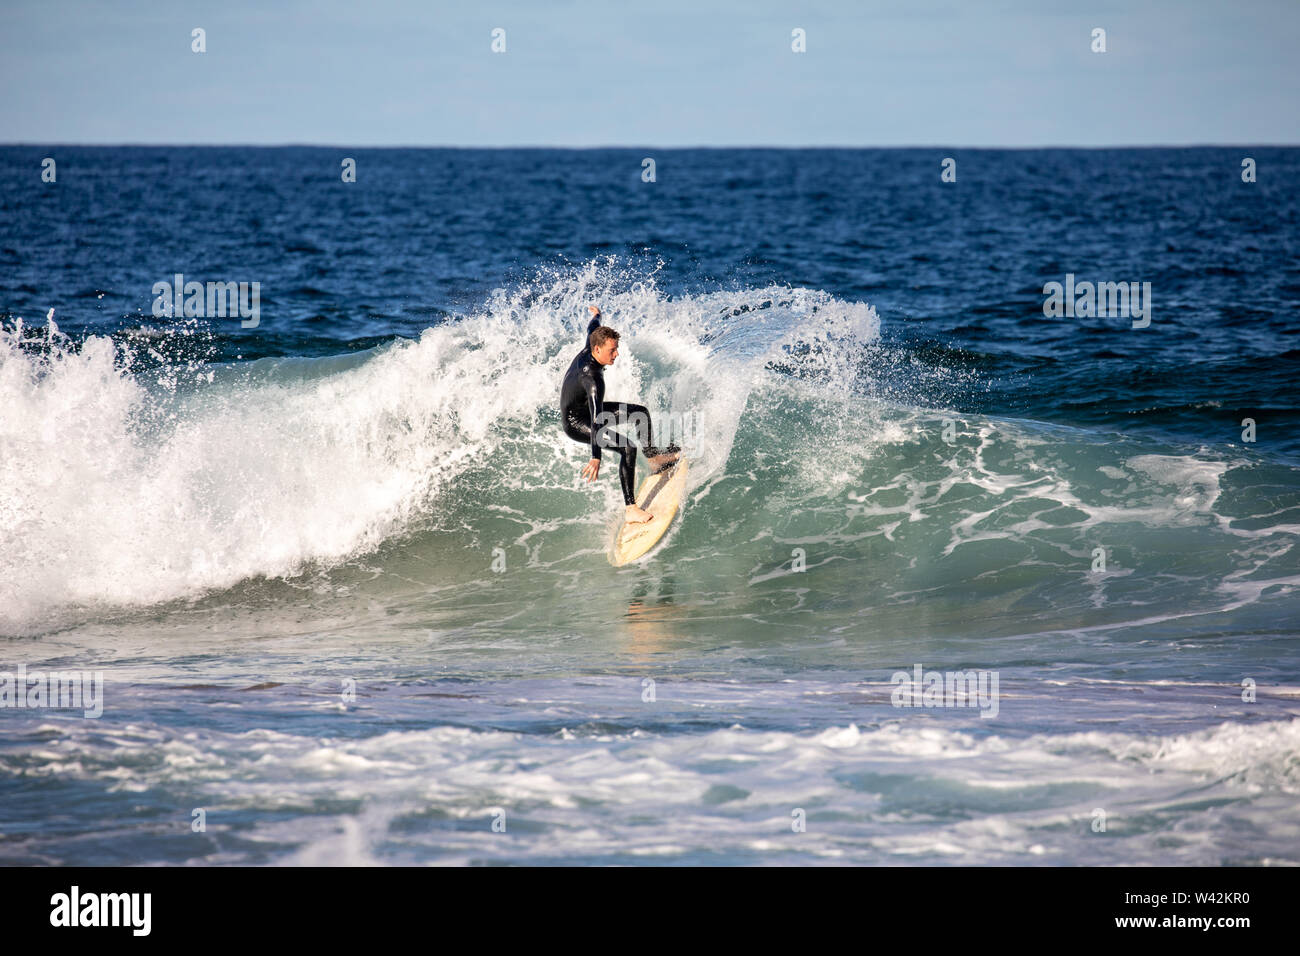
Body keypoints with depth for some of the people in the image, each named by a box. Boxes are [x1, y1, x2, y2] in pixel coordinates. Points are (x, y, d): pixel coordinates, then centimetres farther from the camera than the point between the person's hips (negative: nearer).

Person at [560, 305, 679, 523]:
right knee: (628, 449, -25)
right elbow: (596, 419, -43)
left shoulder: (587, 351, -10)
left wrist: (596, 315, 39)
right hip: (575, 422, -10)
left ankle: (652, 457, 28)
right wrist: (596, 457, -48)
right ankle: (631, 509, -27)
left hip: (587, 409, 10)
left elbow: (592, 330, 16)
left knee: (641, 413, 12)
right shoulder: (592, 377, -35)